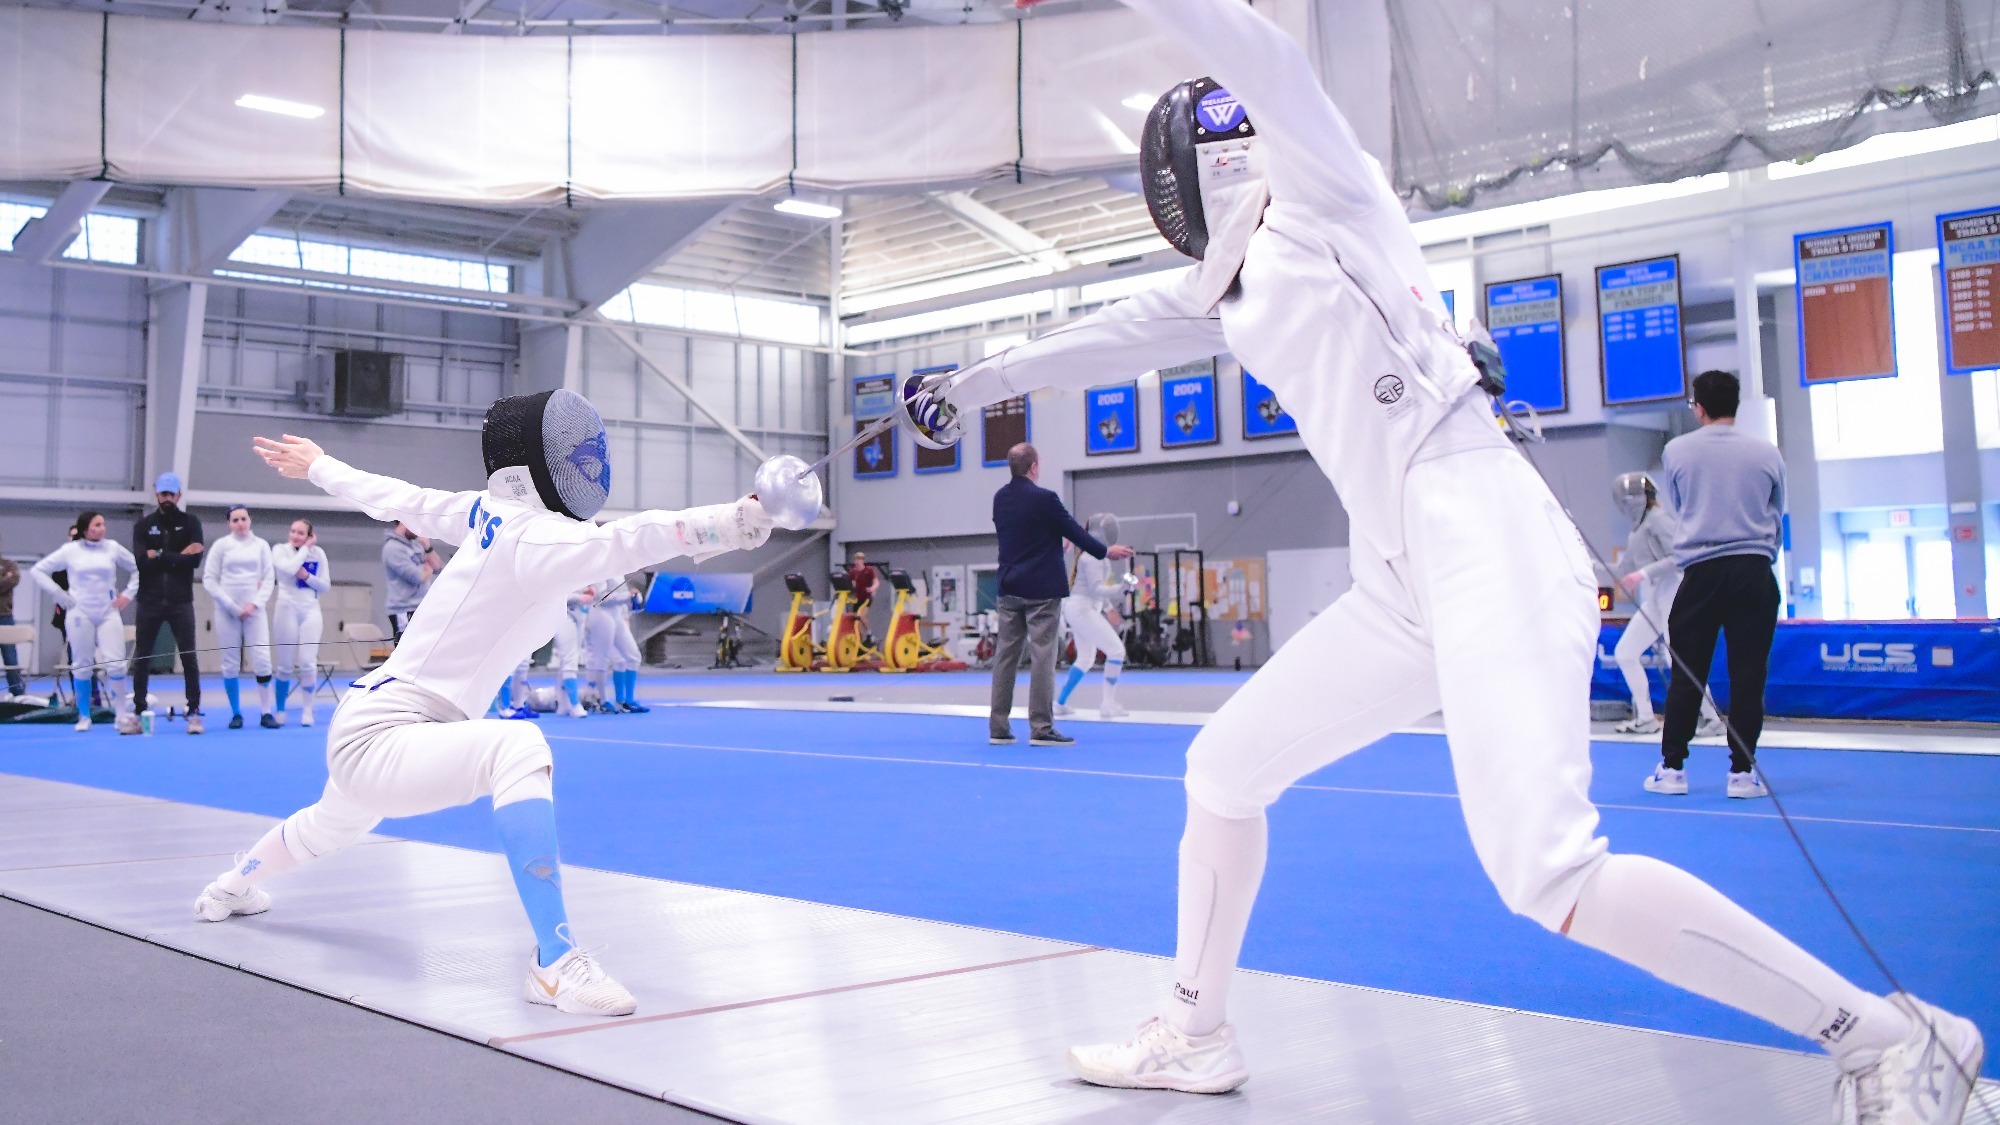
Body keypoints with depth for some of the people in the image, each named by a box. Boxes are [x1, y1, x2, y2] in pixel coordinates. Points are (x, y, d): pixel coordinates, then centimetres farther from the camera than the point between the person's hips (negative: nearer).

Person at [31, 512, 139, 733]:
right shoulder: (70, 550, -1)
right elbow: (39, 570, 5)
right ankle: (83, 716, 16)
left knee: (116, 663, -8)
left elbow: (138, 568, 12)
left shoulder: (112, 547, 2)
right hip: (79, 614, -1)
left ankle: (122, 714, -1)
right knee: (82, 666, 5)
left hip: (108, 613, 1)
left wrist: (128, 593, 3)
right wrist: (59, 595, -3)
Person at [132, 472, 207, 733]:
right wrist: (178, 556, -13)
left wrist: (160, 556, -11)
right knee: (142, 658, 6)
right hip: (149, 601, 2)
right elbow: (140, 561, -9)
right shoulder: (143, 525, 6)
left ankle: (194, 712, -1)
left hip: (180, 601, -1)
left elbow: (195, 559, -10)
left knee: (188, 657, -4)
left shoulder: (190, 522, 4)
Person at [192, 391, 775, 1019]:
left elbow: (394, 499, 14)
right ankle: (554, 962, -36)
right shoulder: (532, 535, -26)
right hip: (377, 742, -10)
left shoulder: (488, 510, -1)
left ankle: (230, 889, 71)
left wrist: (316, 466, 32)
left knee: (331, 829, 40)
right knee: (518, 748, -36)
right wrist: (734, 521, -60)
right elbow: (621, 542, -47)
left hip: (363, 726, 10)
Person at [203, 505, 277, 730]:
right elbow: (209, 580, 0)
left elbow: (269, 579, 5)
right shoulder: (221, 545, 2)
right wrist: (232, 606, -7)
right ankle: (236, 714, 9)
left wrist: (254, 604, -9)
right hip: (227, 611, -1)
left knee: (262, 661, -7)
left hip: (255, 610, 1)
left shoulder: (261, 545, 7)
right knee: (231, 664, 1)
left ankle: (266, 713, -2)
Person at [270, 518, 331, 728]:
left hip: (311, 610, 1)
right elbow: (290, 569, -21)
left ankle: (307, 711, 3)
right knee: (285, 665, 2)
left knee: (308, 663, -5)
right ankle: (280, 710, 15)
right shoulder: (280, 550, 0)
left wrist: (307, 576, -11)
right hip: (286, 609, -1)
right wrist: (306, 548, -11)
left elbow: (326, 586, 5)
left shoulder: (318, 553, 5)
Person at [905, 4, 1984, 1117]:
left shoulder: (1324, 189, 2)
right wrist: (973, 386, 39)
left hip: (1491, 551, -9)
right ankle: (1196, 1034, 31)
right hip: (1402, 587, 9)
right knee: (1220, 775, 15)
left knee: (1546, 876, -22)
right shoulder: (1233, 282, 23)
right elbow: (1120, 335, 33)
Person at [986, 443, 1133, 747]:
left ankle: (998, 728, 10)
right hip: (1041, 588, -6)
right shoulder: (1044, 498, -14)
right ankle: (1041, 729, -5)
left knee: (1006, 654, 8)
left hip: (1010, 587, 6)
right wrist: (1105, 551, 9)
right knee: (1042, 655, -4)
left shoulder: (1000, 498, 6)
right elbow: (1073, 530, -6)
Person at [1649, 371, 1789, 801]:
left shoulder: (1677, 451, 3)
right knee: (1748, 674, 2)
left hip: (1702, 570, 0)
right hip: (1755, 569, 1)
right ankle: (1743, 770, 3)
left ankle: (1672, 767, 7)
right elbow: (1777, 512, 17)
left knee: (1687, 673, 4)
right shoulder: (1767, 453, 5)